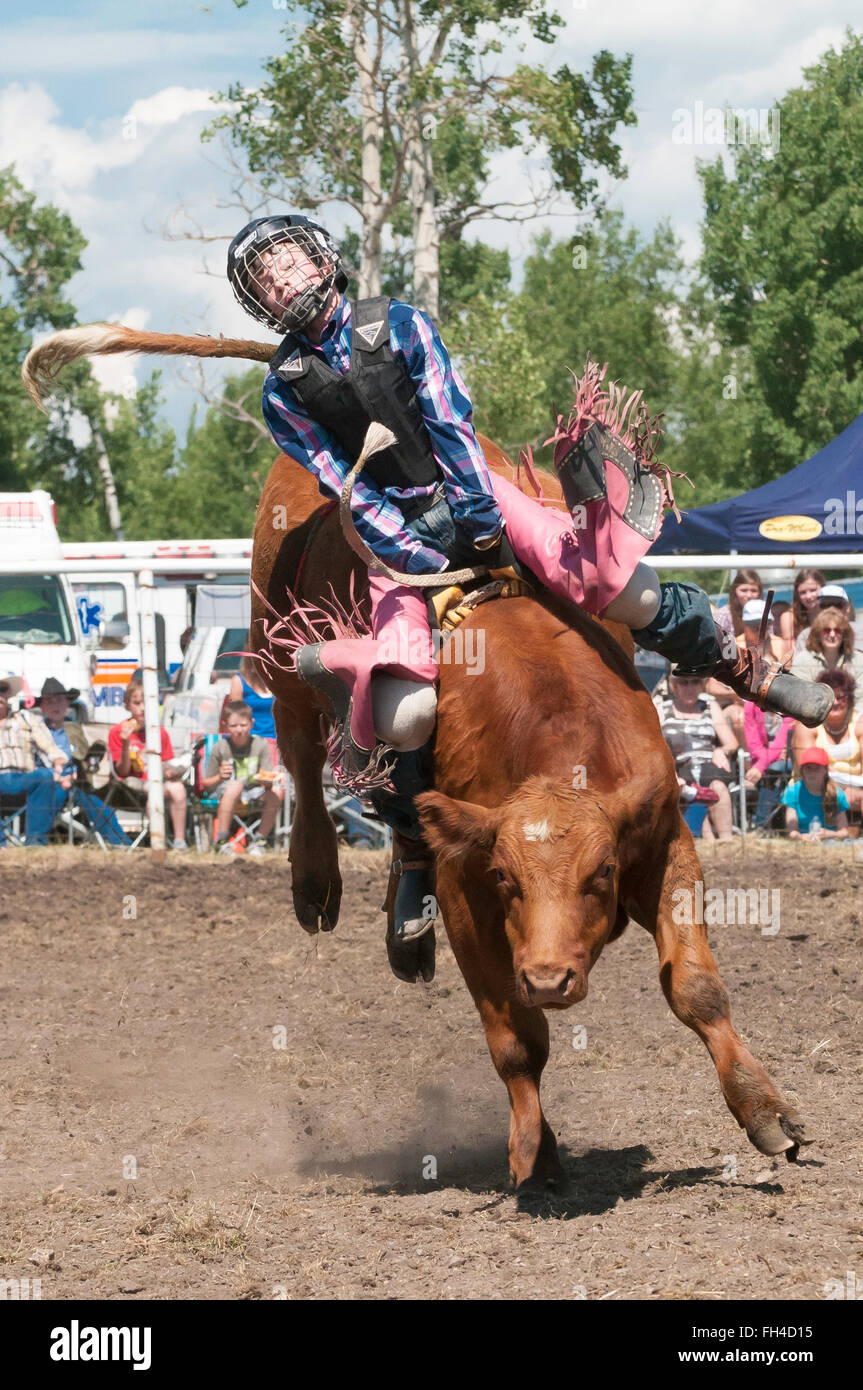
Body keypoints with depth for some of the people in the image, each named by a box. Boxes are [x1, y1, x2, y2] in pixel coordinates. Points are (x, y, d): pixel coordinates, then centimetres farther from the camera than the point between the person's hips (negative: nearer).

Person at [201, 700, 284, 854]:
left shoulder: (260, 745, -1)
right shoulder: (219, 748, -5)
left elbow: (267, 776, -1)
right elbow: (206, 784, -1)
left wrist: (266, 778, -25)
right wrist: (219, 777, -22)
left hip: (254, 791, 3)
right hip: (225, 791, -3)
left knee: (277, 791, -28)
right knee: (235, 786, -39)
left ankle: (259, 841, -13)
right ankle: (221, 840, -30)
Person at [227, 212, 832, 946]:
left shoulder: (398, 324, 1)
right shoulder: (284, 392, 1)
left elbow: (451, 423, -6)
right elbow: (347, 490, -5)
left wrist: (483, 522, -14)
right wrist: (420, 559, -15)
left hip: (471, 497, 1)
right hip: (401, 536, 0)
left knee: (635, 597, -15)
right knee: (406, 717, -24)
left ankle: (752, 672, 11)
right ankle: (414, 857, 1)